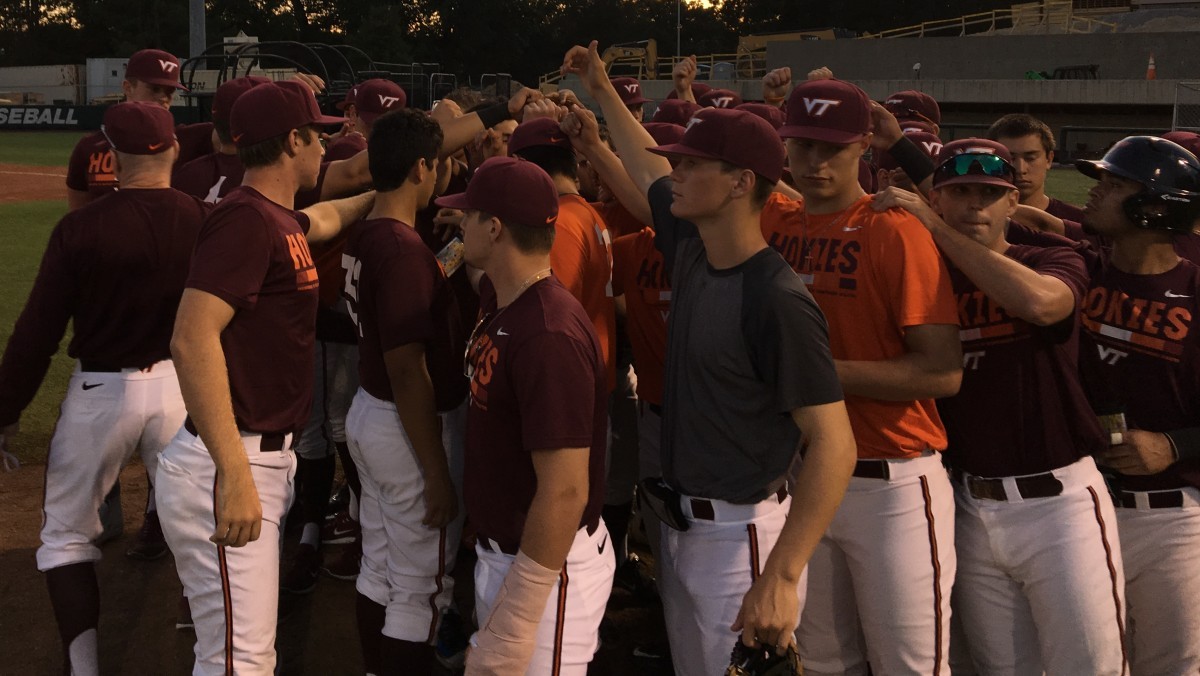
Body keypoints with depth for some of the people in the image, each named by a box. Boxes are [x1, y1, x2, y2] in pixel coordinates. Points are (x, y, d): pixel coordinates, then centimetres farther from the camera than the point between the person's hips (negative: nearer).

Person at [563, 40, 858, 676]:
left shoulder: (777, 300, -22)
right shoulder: (689, 250, 2)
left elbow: (833, 444, -25)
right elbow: (646, 167, 23)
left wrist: (781, 577, -31)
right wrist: (601, 91, 31)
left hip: (741, 534, -8)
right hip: (679, 522, 8)